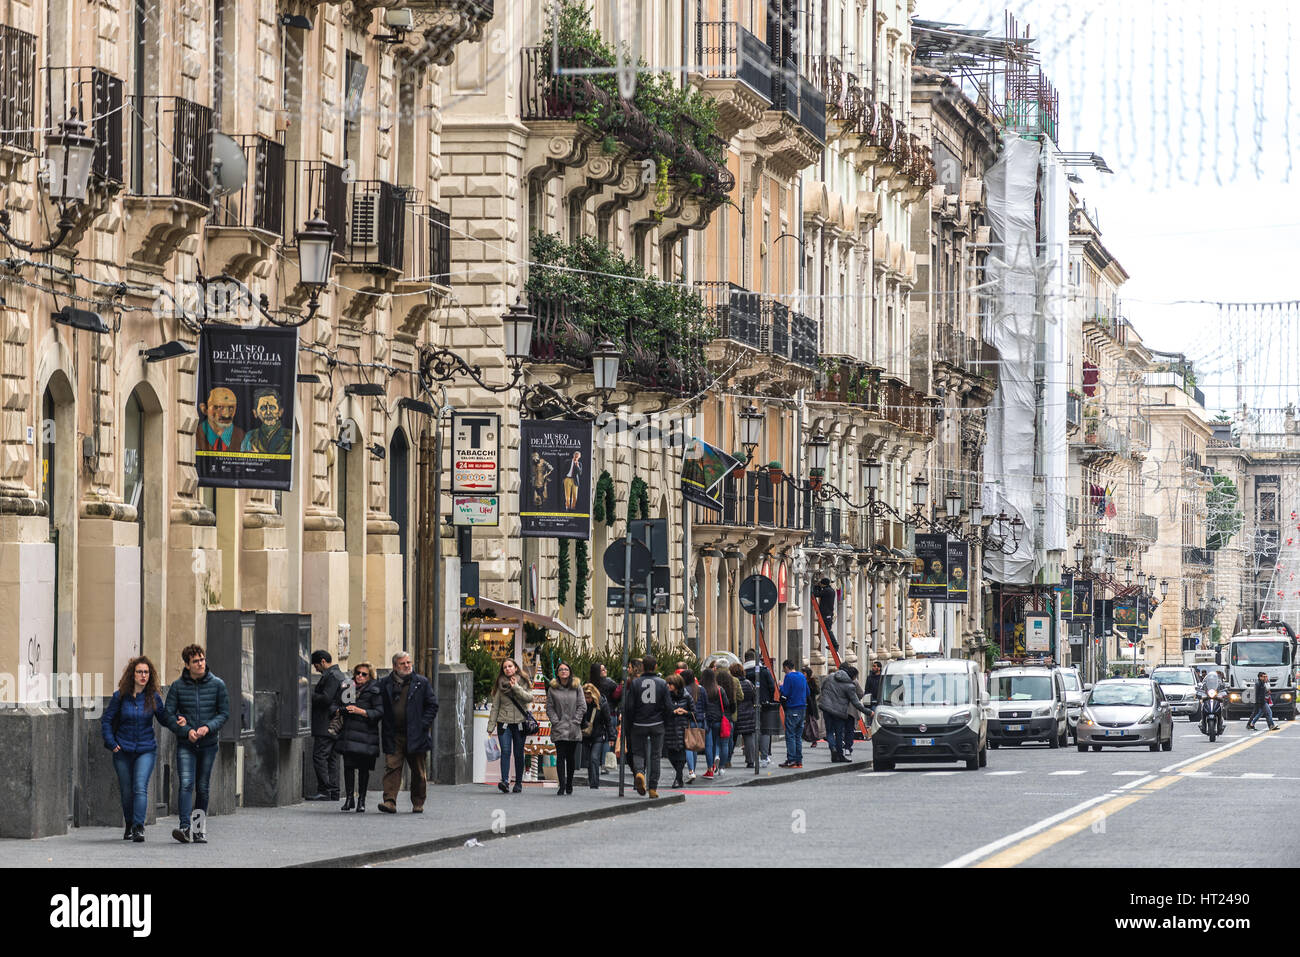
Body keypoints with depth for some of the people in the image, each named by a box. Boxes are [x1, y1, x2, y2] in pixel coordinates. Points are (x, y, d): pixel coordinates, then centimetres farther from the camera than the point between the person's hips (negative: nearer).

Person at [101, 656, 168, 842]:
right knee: (126, 791, 9)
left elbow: (164, 720, 5)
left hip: (146, 750, -1)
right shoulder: (120, 696, -2)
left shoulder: (153, 697, -2)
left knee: (140, 787, -16)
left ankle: (139, 827, -21)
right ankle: (129, 825, 28)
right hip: (123, 750, 1)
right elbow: (106, 720, 7)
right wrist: (111, 743, -1)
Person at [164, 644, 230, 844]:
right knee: (186, 784, -15)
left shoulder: (217, 685, 1)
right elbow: (168, 715, 0)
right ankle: (185, 828, -25)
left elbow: (224, 713, 4)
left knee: (202, 787, 8)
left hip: (208, 744, 1)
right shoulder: (177, 686, -1)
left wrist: (208, 727, -13)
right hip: (185, 745, -1)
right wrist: (186, 731, -14)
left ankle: (199, 828, 17)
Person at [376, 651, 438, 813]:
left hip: (415, 735, 0)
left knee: (418, 771, 6)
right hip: (393, 736, 0)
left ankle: (418, 804, 18)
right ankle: (390, 802, -14)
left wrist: (423, 724, -5)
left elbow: (432, 705, 5)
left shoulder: (421, 683, 4)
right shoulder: (385, 683, 7)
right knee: (392, 768, -10)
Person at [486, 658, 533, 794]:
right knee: (505, 751, -15)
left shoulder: (523, 683, 6)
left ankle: (518, 782, 13)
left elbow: (529, 698, -10)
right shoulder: (500, 685, 7)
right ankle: (505, 781, -24)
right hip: (504, 723, 0)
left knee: (518, 753, 3)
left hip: (520, 723, 0)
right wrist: (491, 726, 2)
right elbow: (495, 706, 7)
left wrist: (515, 687, -16)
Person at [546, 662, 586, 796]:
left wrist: (575, 721, -5)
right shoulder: (552, 688, 4)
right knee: (560, 757, -9)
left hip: (574, 729, 1)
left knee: (571, 758, 6)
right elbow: (549, 708, 4)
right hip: (559, 729, -1)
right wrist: (556, 722, -7)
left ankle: (569, 784, 19)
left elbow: (582, 706, 4)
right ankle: (562, 786, -10)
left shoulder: (577, 687, 5)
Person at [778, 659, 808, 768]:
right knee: (798, 736, 12)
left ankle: (791, 760, -9)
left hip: (792, 709, -7)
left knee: (790, 736, -5)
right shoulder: (802, 676, 14)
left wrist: (781, 686, 2)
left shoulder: (789, 677, -9)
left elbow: (785, 694, -14)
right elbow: (807, 692, 19)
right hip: (802, 708, 7)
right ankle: (799, 760, 12)